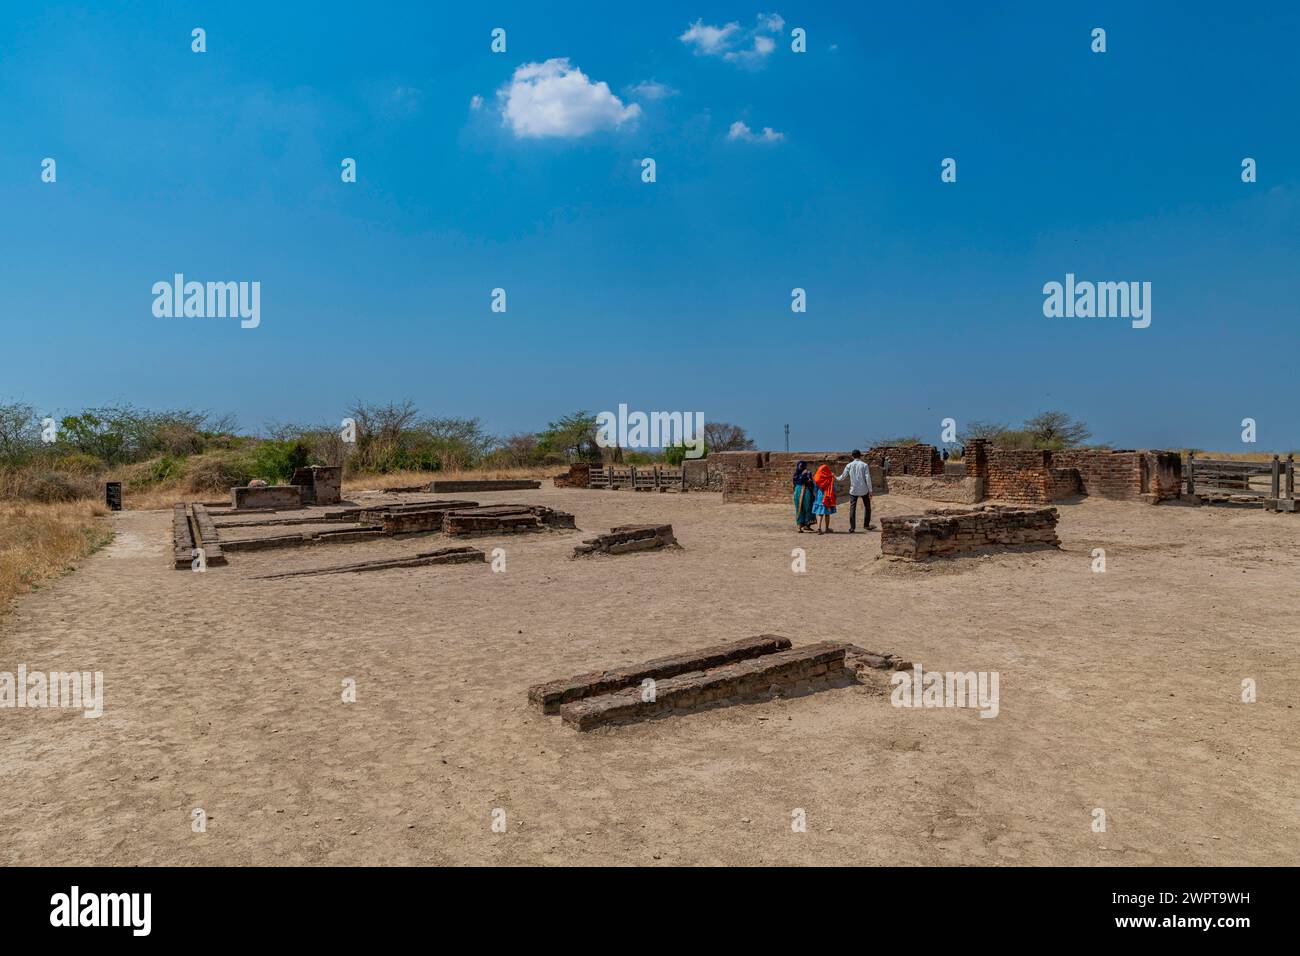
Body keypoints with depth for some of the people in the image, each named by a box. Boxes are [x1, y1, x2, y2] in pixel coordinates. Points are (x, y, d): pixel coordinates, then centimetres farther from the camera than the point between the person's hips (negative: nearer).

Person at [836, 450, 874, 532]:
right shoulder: (864, 465, -4)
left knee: (852, 508, 2)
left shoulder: (849, 465, 0)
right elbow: (868, 478, -8)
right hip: (864, 490, -1)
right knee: (867, 507, 16)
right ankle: (866, 525, 19)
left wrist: (836, 478, 27)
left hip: (853, 490, 1)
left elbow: (842, 477, 5)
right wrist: (870, 491, -3)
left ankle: (852, 527, -3)